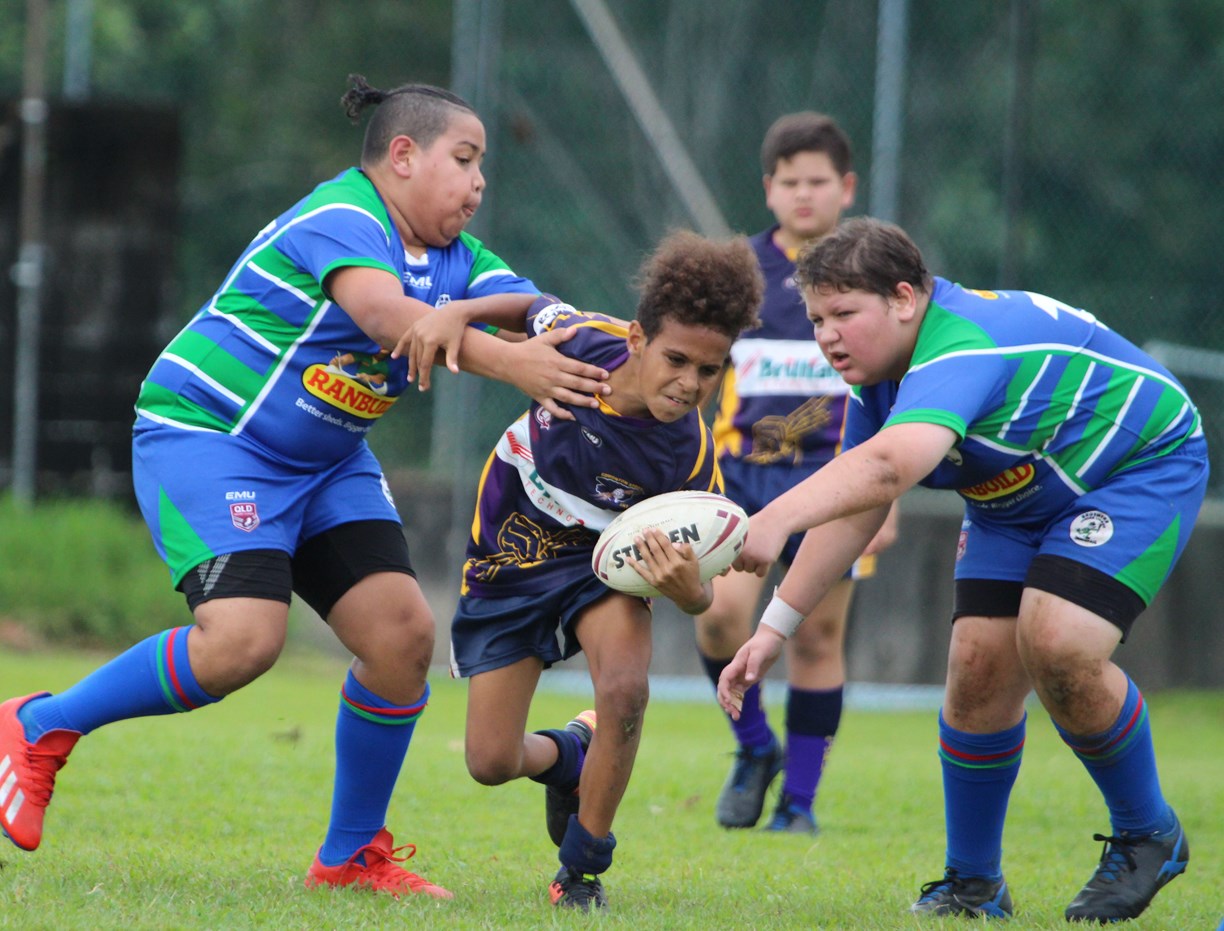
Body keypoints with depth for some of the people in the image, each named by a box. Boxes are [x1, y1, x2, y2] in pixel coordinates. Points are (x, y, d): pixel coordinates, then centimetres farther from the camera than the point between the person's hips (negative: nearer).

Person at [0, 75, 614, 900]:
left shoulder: (455, 258, 6)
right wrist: (509, 361, -48)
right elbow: (384, 315, -38)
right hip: (203, 434, -9)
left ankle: (352, 855, 9)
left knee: (403, 633, -5)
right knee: (244, 638, -25)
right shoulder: (341, 220, -20)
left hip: (325, 461, 9)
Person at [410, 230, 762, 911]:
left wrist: (687, 588, -44)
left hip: (602, 557, -2)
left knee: (625, 691, -33)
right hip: (508, 558, 2)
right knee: (491, 763, -1)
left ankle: (583, 867, -9)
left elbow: (699, 594, -20)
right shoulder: (577, 340, -26)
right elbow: (523, 307, 0)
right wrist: (451, 316, -16)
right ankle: (567, 757, 38)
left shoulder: (690, 456, -28)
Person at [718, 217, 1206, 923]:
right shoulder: (880, 378, -6)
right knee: (979, 664, -9)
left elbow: (888, 467, -55)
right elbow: (854, 510, 4)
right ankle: (974, 886, 6)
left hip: (1142, 467, -8)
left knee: (1055, 646, -27)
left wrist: (775, 521, -69)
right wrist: (774, 630, -4)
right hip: (1018, 506, 8)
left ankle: (1148, 836, -3)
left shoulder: (960, 347, -36)